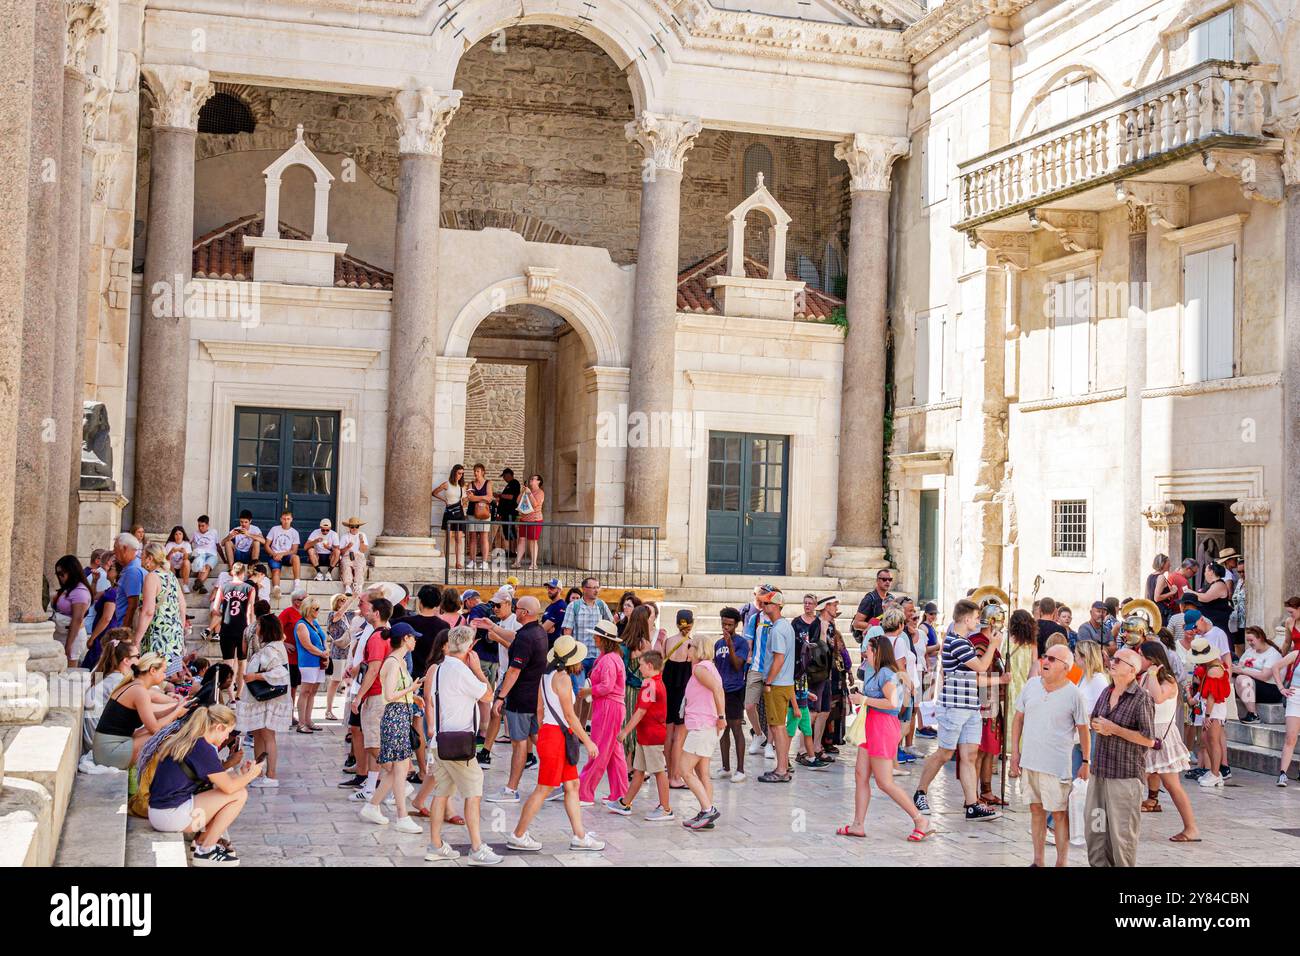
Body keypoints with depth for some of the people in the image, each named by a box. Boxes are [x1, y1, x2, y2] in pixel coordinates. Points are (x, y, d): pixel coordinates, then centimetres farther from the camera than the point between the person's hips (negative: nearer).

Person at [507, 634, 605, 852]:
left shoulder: (548, 675, 11)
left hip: (548, 732, 10)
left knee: (572, 785, 12)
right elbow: (569, 715, -16)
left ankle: (579, 836, 16)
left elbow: (540, 708, 16)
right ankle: (518, 835, 8)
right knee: (544, 789, -1)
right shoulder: (563, 678, -17)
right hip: (557, 736, -10)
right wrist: (588, 742, -10)